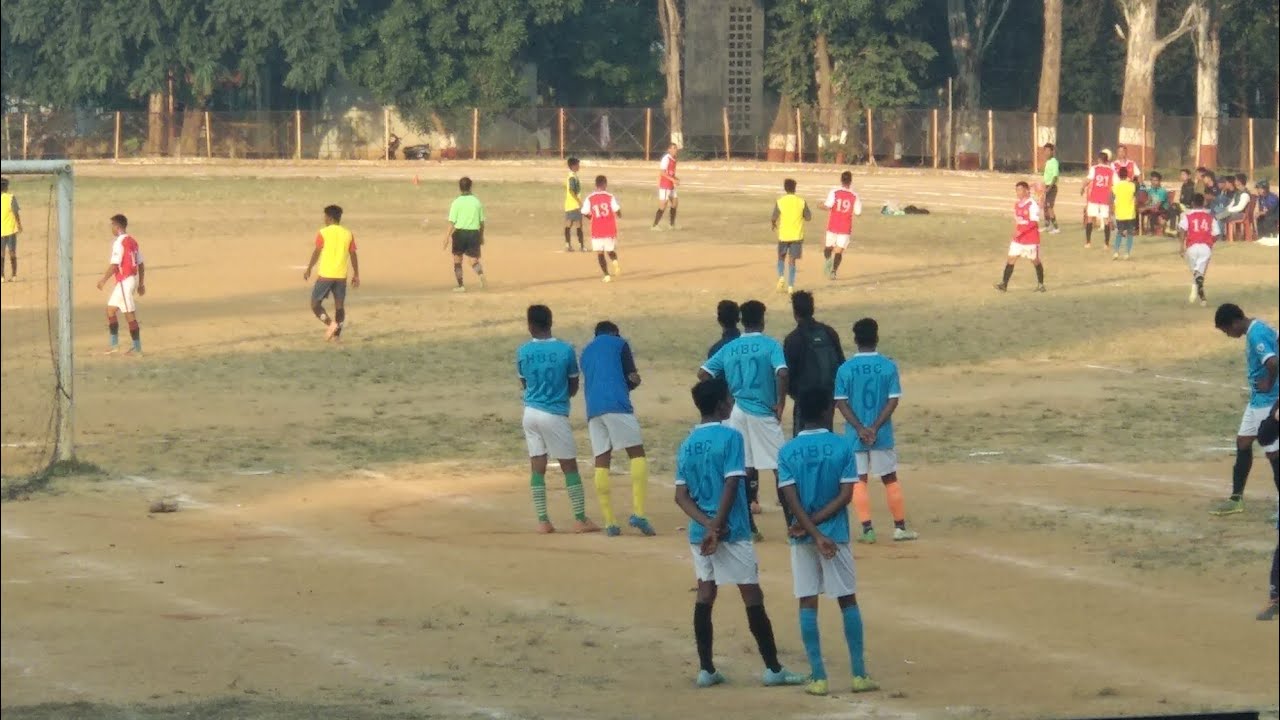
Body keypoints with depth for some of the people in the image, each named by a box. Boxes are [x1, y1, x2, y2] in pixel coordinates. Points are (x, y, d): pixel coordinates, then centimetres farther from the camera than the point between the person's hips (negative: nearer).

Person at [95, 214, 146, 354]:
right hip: (133, 279, 9)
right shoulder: (132, 241, 13)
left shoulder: (119, 242, -14)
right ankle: (113, 343, 16)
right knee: (110, 309, 15)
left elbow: (114, 265, -19)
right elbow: (141, 264, 14)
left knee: (130, 314, -4)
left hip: (125, 281, -9)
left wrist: (104, 280, -11)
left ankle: (137, 347, -1)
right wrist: (141, 284, 20)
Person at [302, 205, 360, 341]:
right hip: (341, 276, 4)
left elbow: (317, 253, -7)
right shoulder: (348, 234, 6)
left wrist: (309, 269, 3)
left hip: (325, 274, -4)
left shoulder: (323, 233, -5)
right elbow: (353, 255, 5)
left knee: (315, 303, 6)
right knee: (339, 305, 11)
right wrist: (356, 275, 12)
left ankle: (330, 323, -15)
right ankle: (337, 334, 5)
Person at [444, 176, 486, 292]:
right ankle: (481, 275, -21)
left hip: (460, 232, -3)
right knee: (474, 260, 9)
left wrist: (447, 236, -7)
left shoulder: (457, 202, -8)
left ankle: (460, 285, 13)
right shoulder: (477, 201, 2)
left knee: (457, 260, 13)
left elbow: (452, 222, -11)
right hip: (474, 233, 3)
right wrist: (481, 236, 20)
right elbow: (482, 221, 8)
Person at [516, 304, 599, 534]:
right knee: (570, 466, 5)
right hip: (555, 414, -3)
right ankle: (580, 520, 6)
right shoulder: (565, 350, -9)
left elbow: (524, 384, 11)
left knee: (537, 467, 8)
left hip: (531, 412, 3)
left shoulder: (523, 352, -2)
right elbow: (573, 387, 2)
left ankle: (542, 521, 7)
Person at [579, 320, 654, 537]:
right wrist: (634, 381, 27)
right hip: (616, 405, -5)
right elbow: (632, 379, 7)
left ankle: (609, 523, -4)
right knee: (637, 455, -2)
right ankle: (638, 513, -17)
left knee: (601, 463, 4)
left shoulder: (586, 352, 27)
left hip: (593, 409, 5)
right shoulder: (619, 344, 12)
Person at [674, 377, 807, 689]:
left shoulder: (688, 444, 8)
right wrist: (718, 526, -16)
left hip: (699, 533, 6)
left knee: (705, 595, 9)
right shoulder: (731, 437, -10)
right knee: (753, 597, 0)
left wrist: (707, 524, -8)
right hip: (731, 532, -6)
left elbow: (681, 495, 2)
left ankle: (706, 669, 7)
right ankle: (773, 668, 3)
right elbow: (731, 486, -18)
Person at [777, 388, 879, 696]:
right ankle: (859, 674, 5)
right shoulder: (842, 447, -5)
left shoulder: (788, 451, -2)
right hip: (835, 532, -1)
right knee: (848, 601, 7)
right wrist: (816, 524, -8)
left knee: (808, 604, 3)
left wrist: (813, 531, -13)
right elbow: (845, 495, -10)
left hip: (802, 537, 1)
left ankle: (818, 677, -1)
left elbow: (791, 499, -10)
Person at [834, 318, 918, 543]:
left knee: (859, 481, 5)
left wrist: (860, 429, -10)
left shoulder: (845, 369, -5)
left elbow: (841, 403, -8)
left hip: (855, 434, -1)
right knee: (890, 479, 11)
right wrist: (875, 428, -10)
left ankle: (867, 529, -3)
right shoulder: (888, 366, -5)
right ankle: (900, 527, 13)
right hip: (882, 435, 1)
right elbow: (893, 400, -8)